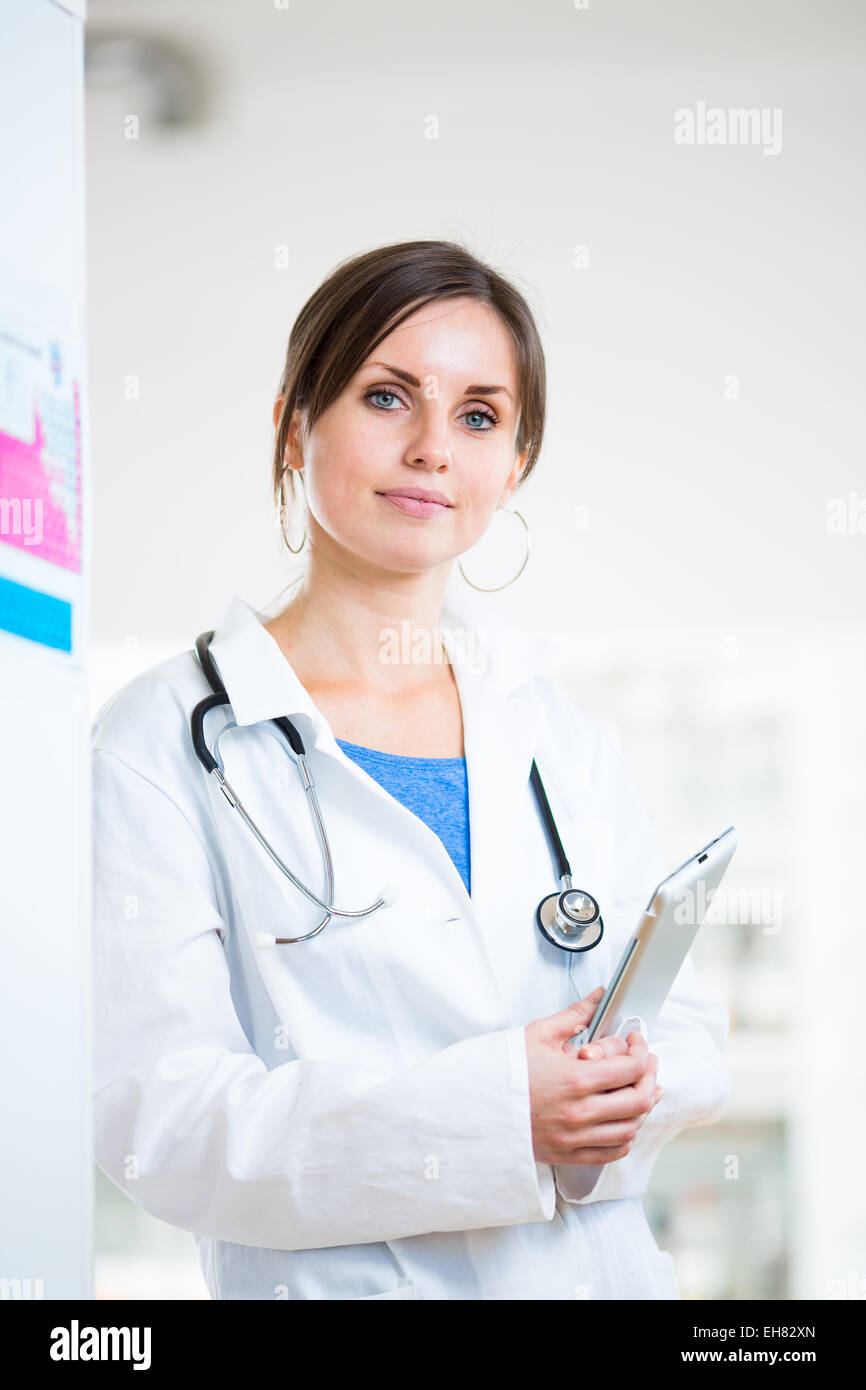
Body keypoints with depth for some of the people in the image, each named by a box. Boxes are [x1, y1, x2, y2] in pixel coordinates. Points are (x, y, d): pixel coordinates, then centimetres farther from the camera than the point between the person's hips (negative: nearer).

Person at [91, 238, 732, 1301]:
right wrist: (489, 1109, -24)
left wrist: (625, 1091, -16)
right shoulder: (163, 744, -7)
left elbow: (687, 1029, 7)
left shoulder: (561, 738, 7)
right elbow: (158, 1115, -15)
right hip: (334, 1283, -4)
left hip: (602, 1270, 4)